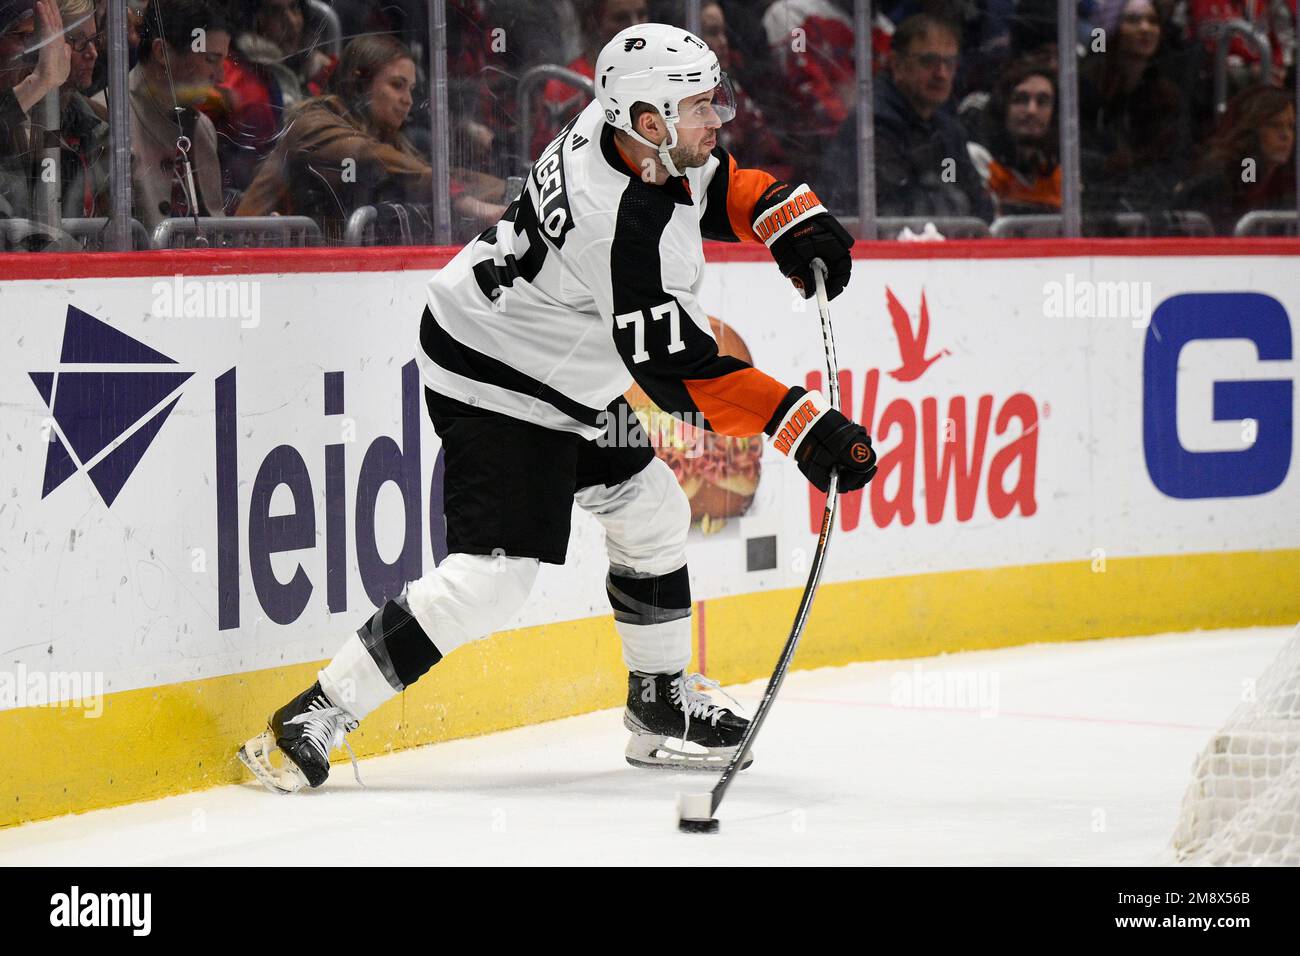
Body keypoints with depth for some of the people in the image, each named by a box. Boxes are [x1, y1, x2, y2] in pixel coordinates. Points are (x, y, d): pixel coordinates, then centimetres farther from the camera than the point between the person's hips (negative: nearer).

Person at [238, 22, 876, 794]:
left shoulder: (632, 136, -7)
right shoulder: (624, 225, -32)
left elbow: (719, 181, 15)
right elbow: (681, 374, -31)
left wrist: (792, 219, -4)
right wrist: (805, 427, -33)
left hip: (570, 380, 11)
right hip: (499, 387, -11)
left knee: (651, 513, 18)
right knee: (495, 572, -18)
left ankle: (663, 706, 33)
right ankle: (314, 720, -15)